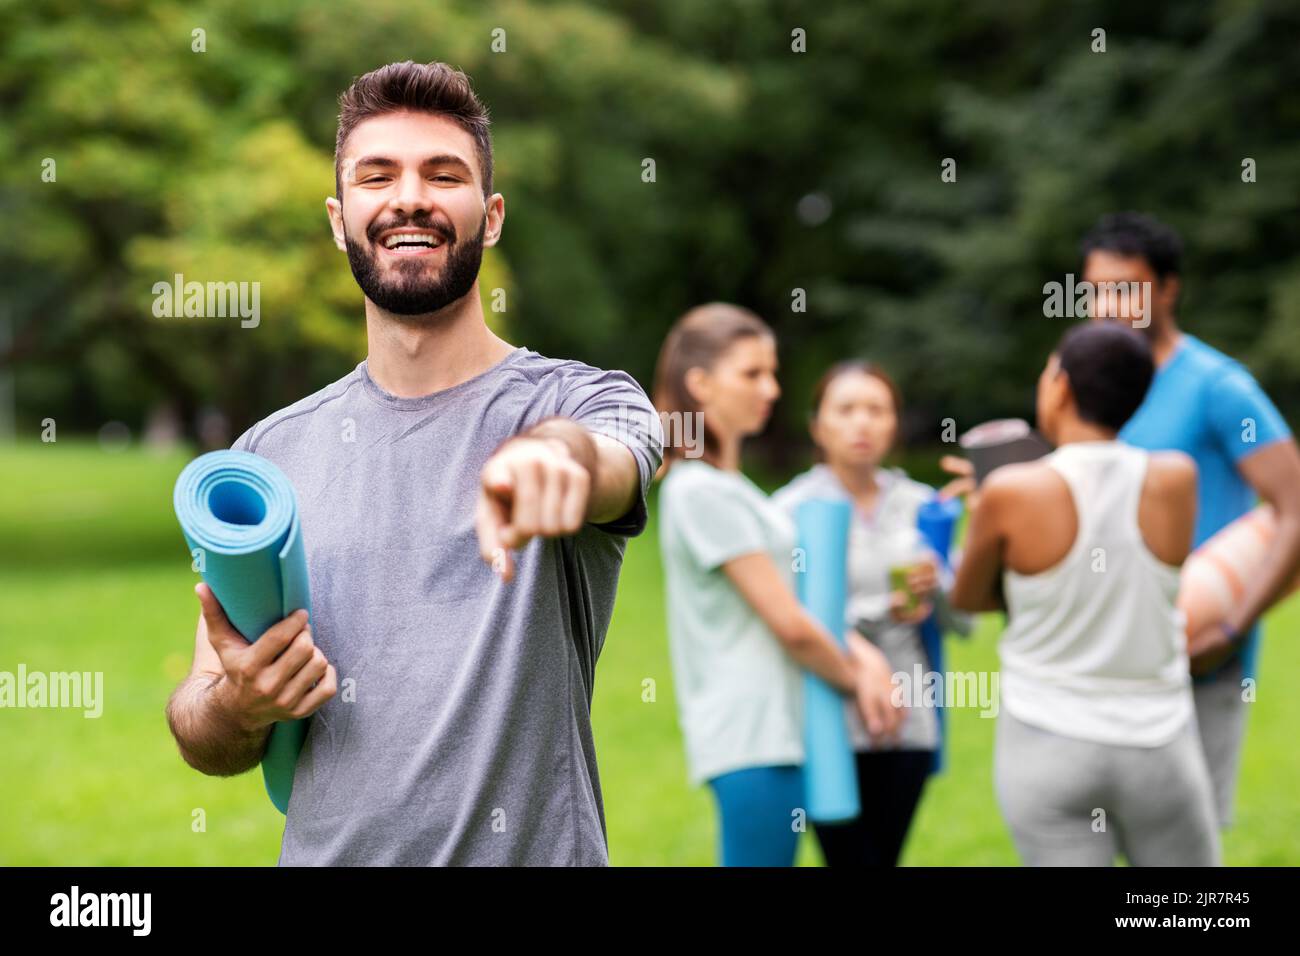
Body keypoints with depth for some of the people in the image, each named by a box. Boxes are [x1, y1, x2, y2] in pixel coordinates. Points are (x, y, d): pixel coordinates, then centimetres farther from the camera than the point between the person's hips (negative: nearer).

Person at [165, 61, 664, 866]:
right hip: (324, 847, 3)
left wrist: (553, 455, -53)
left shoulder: (577, 400, -6)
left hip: (533, 850, -3)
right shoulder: (270, 453, 3)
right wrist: (235, 708, -15)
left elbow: (608, 464, -31)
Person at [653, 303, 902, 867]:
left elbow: (797, 594, 17)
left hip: (774, 730, 10)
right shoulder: (702, 492, -12)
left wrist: (864, 655, 1)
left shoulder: (728, 485, 19)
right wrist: (856, 678, 2)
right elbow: (790, 624, -13)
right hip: (753, 737, -10)